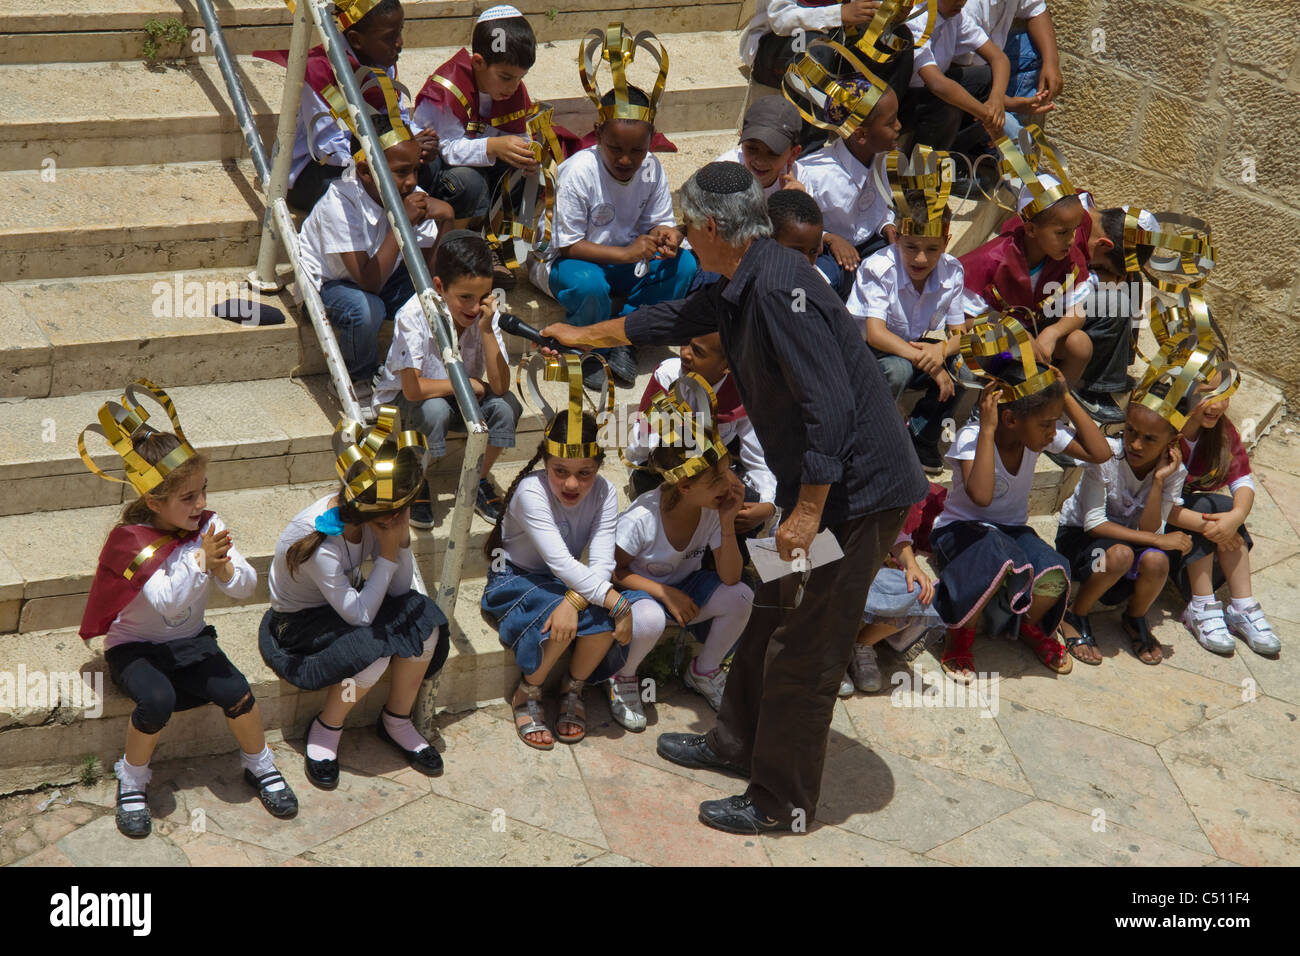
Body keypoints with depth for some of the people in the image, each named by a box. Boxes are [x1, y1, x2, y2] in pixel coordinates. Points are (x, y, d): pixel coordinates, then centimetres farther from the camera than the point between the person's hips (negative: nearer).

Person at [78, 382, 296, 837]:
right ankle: (132, 779, -5)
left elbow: (246, 587, -11)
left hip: (190, 641, 3)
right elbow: (166, 600, -31)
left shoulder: (207, 527, -7)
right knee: (158, 699, -33)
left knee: (234, 690, -23)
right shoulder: (130, 542, -19)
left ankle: (259, 765, 5)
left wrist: (223, 566, -30)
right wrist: (200, 560, -39)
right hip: (134, 647, -3)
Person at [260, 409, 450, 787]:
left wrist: (402, 539, -24)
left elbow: (399, 591, -8)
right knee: (374, 648, -33)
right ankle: (325, 731, -6)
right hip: (297, 623, -6)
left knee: (424, 619, -19)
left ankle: (396, 722, 1)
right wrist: (388, 553, -28)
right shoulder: (318, 538, -33)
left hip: (346, 601, 6)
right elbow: (359, 615, -29)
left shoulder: (372, 515, -14)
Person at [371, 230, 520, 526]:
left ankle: (478, 481, 1)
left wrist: (486, 330, -32)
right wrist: (467, 383, -24)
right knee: (435, 409, -36)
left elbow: (500, 386, -24)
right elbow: (413, 388, -35)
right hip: (402, 398, -4)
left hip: (460, 396, 4)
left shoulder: (487, 313, -18)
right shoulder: (414, 315, -30)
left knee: (507, 406, -23)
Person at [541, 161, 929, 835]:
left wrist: (807, 511, -23)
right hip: (823, 485, 10)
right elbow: (674, 319, 30)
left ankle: (782, 804, 13)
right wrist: (585, 335, 41)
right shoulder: (739, 288, 10)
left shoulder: (778, 287, -23)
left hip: (857, 489, -10)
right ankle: (738, 744, 41)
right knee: (770, 618, 23)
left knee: (801, 652, 0)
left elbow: (831, 408, -28)